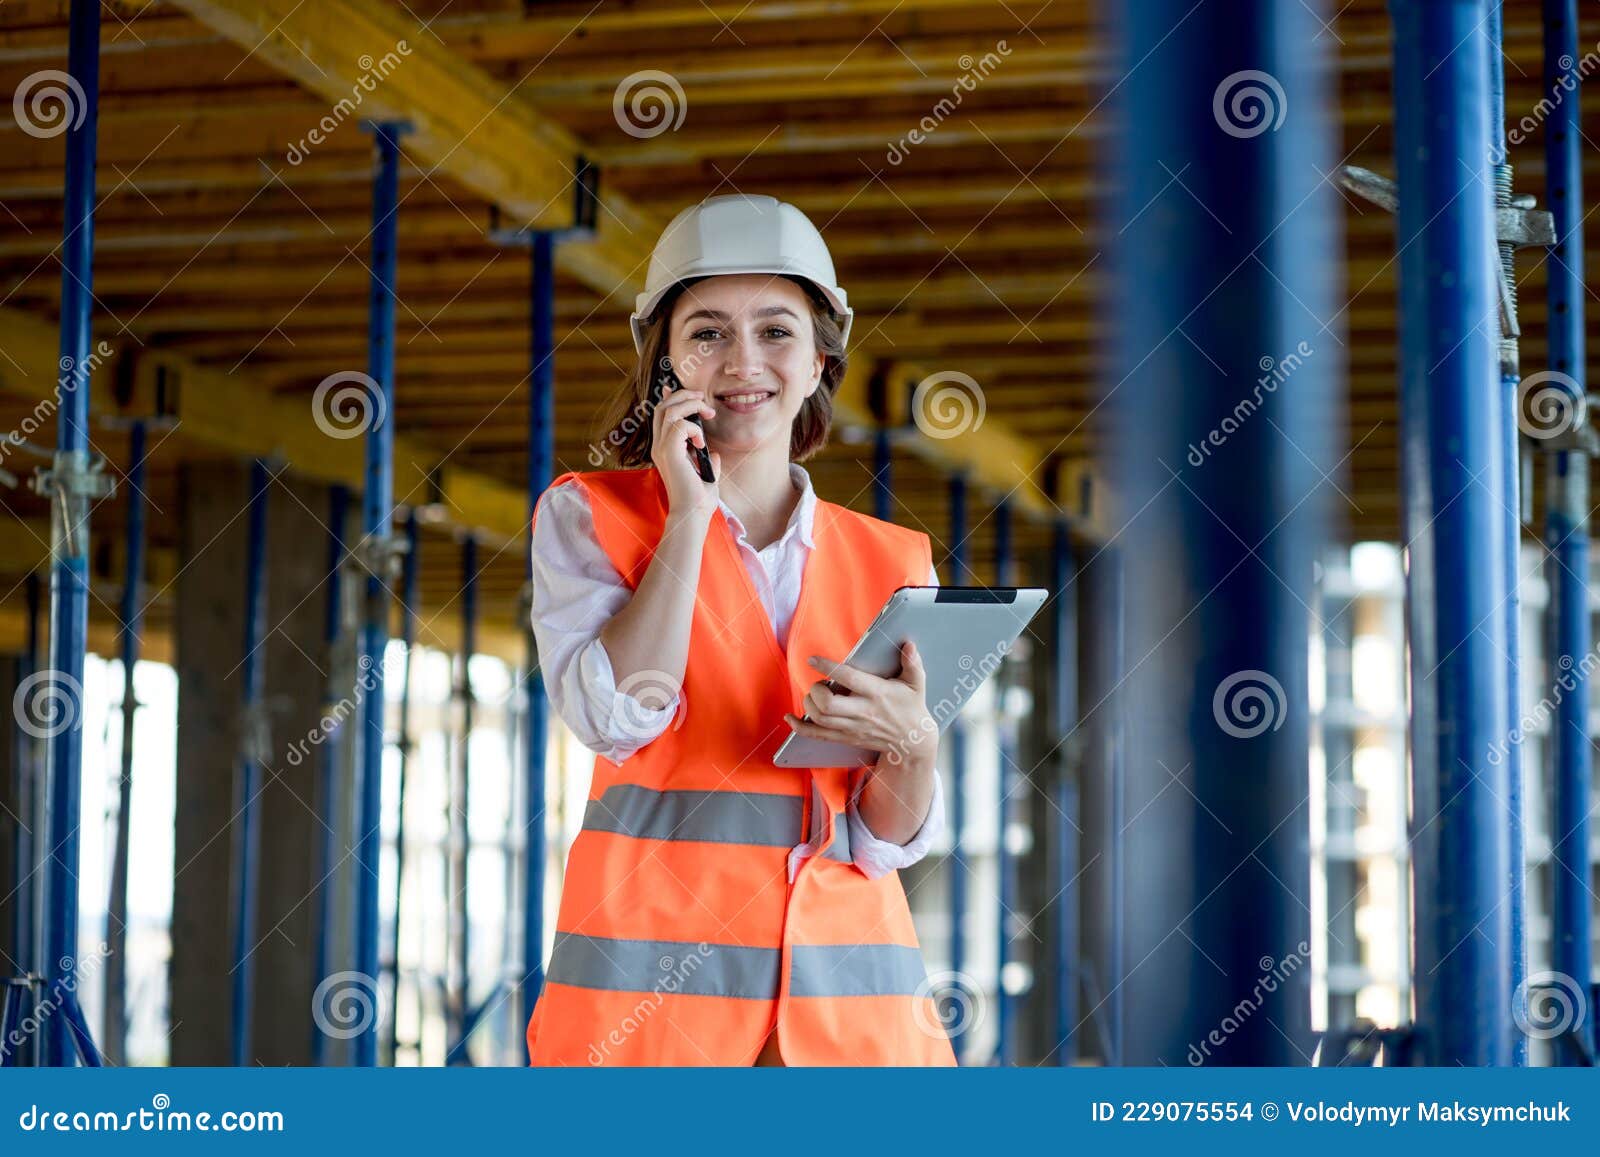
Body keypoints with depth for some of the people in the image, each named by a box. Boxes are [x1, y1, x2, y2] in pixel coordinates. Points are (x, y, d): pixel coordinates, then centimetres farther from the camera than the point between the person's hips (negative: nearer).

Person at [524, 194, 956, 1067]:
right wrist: (690, 516, -7)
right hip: (649, 981, -2)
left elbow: (889, 841, 7)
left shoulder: (892, 561, 11)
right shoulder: (589, 513, 5)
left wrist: (911, 745, -14)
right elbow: (615, 719, -13)